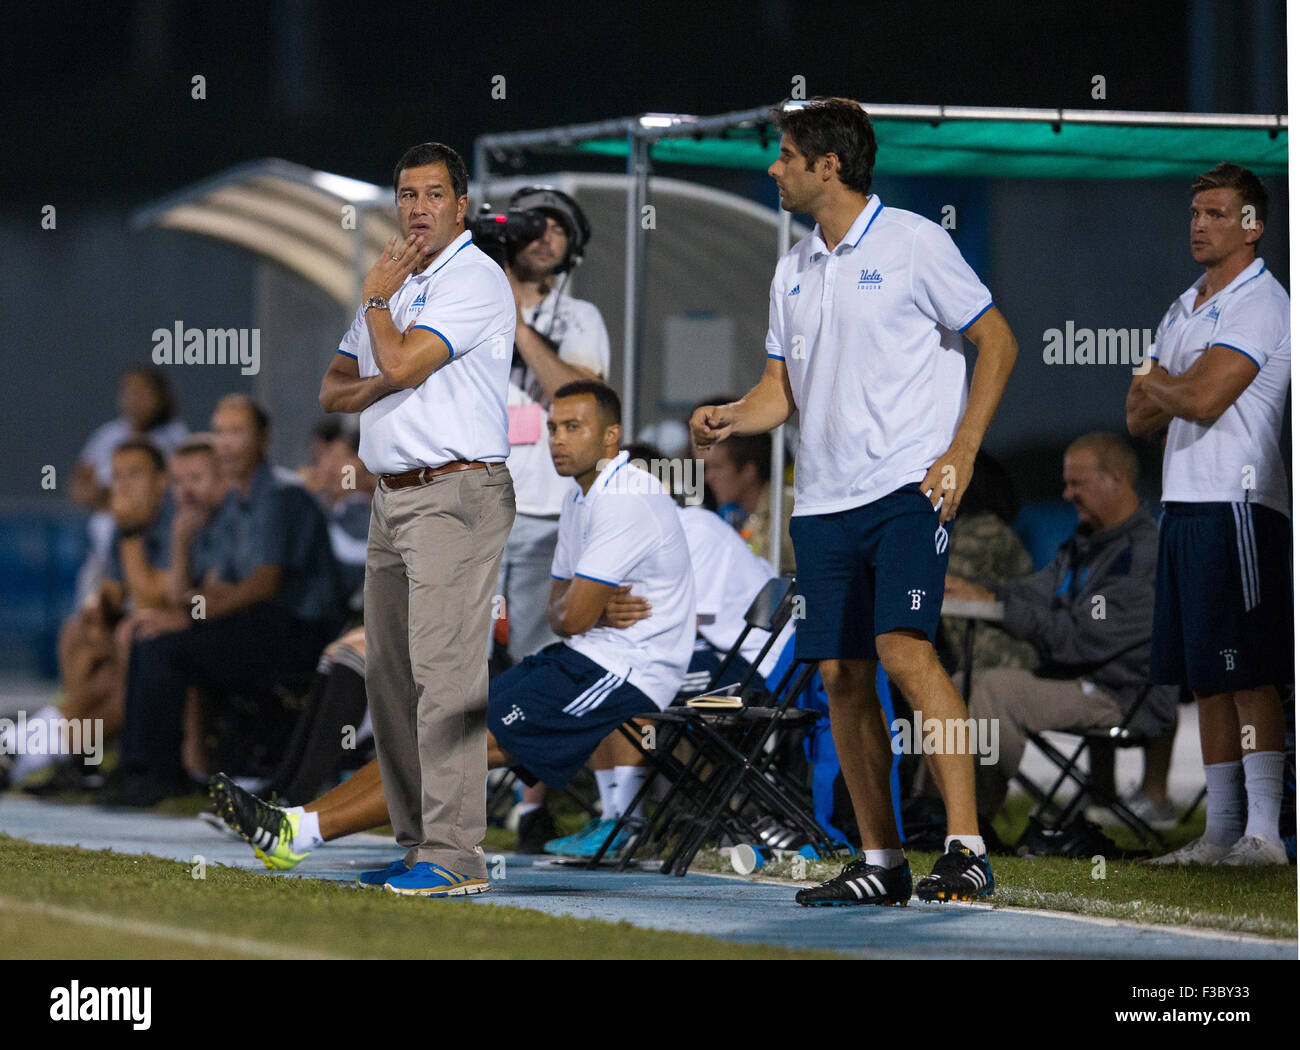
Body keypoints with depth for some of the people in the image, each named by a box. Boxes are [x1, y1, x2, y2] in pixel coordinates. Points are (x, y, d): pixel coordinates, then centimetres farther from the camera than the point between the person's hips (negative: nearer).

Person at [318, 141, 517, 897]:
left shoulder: (475, 280, -8)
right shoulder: (397, 283, 20)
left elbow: (403, 361, -19)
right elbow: (333, 388, 21)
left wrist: (376, 299, -1)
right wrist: (381, 383, -2)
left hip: (457, 494, -10)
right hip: (393, 496, 10)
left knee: (445, 669, -15)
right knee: (390, 673, 9)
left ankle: (454, 854, -19)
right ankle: (416, 838, 14)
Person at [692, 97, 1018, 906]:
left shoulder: (913, 243, -4)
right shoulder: (793, 271, 16)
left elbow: (997, 342, -1)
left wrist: (962, 451, -11)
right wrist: (729, 419, -1)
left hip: (909, 485, -7)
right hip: (824, 498, 7)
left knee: (905, 648, -21)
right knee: (842, 674, 4)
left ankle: (966, 848, -22)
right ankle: (880, 862, 12)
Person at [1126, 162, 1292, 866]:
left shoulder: (1260, 303, -8)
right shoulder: (1184, 310, 20)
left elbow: (1202, 398, -18)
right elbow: (1140, 415, 17)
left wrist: (1157, 386, 2)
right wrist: (1171, 393, -4)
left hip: (1238, 505, -9)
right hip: (1185, 506, 9)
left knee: (1246, 675, -12)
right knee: (1206, 678, 9)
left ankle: (1263, 833, -14)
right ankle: (1220, 832, 11)